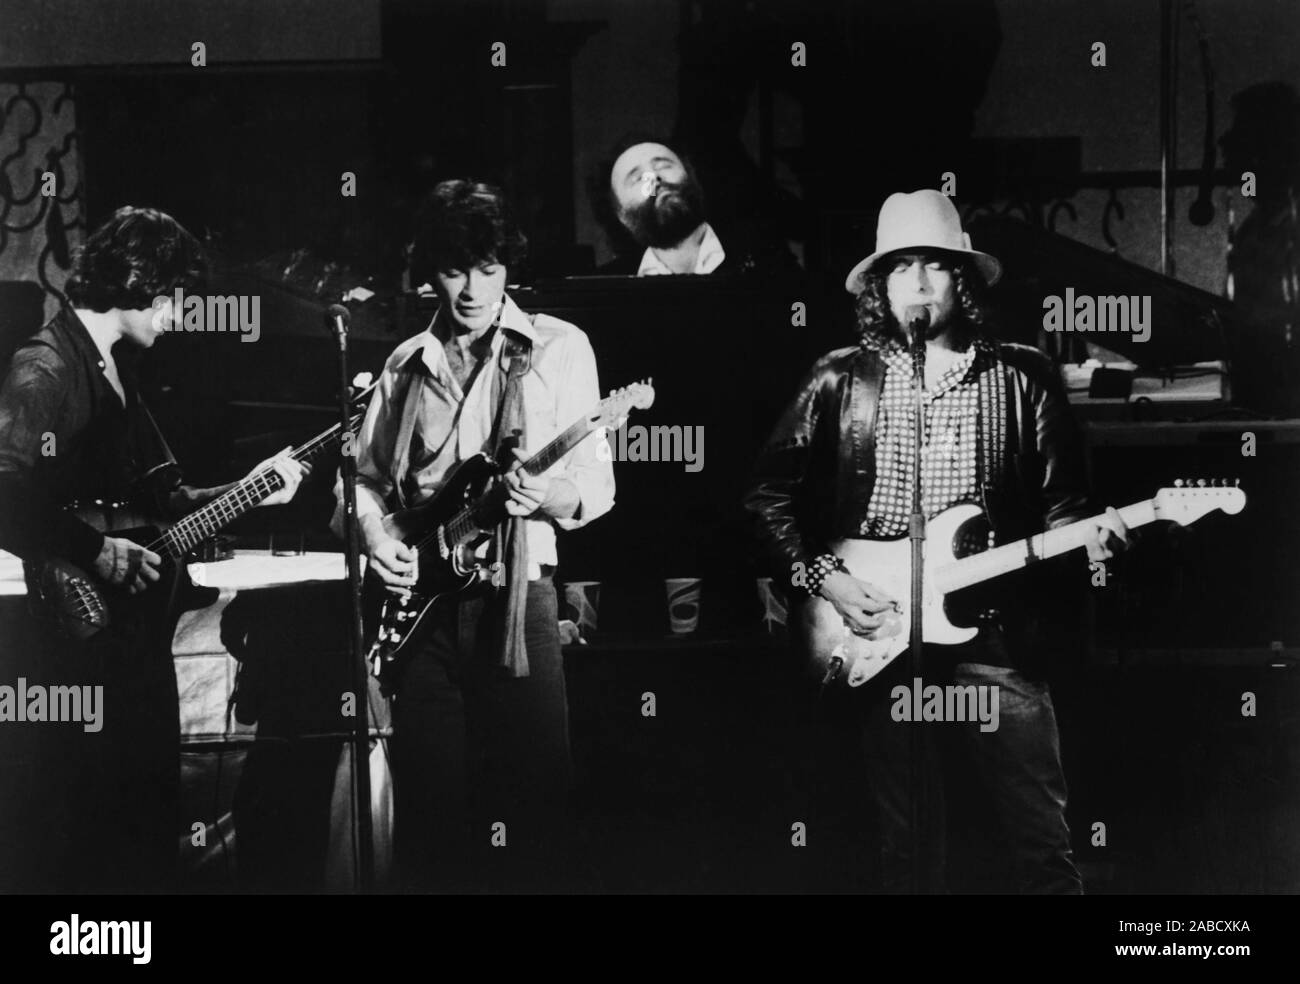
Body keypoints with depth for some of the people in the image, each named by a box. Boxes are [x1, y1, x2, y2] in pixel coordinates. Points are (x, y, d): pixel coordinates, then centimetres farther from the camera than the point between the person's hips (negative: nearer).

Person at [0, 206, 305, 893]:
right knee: (76, 818, -4)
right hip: (76, 627, -10)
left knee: (150, 805, 15)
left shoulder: (115, 370, 16)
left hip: (135, 625, 10)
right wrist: (98, 552, -21)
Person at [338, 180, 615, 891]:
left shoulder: (559, 347, 4)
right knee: (428, 807, 4)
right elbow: (366, 476, 21)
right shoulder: (406, 365, 14)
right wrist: (374, 534, 1)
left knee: (536, 798, -4)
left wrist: (548, 496, -19)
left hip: (517, 596, -3)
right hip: (423, 600, 3)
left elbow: (598, 486, 1)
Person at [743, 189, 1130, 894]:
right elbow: (769, 496, 8)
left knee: (1044, 845, -1)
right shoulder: (840, 381, 6)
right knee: (909, 847, 6)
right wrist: (821, 579, -3)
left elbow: (1059, 502, 9)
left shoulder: (1021, 379, 7)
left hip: (992, 635, 0)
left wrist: (1085, 537, -12)